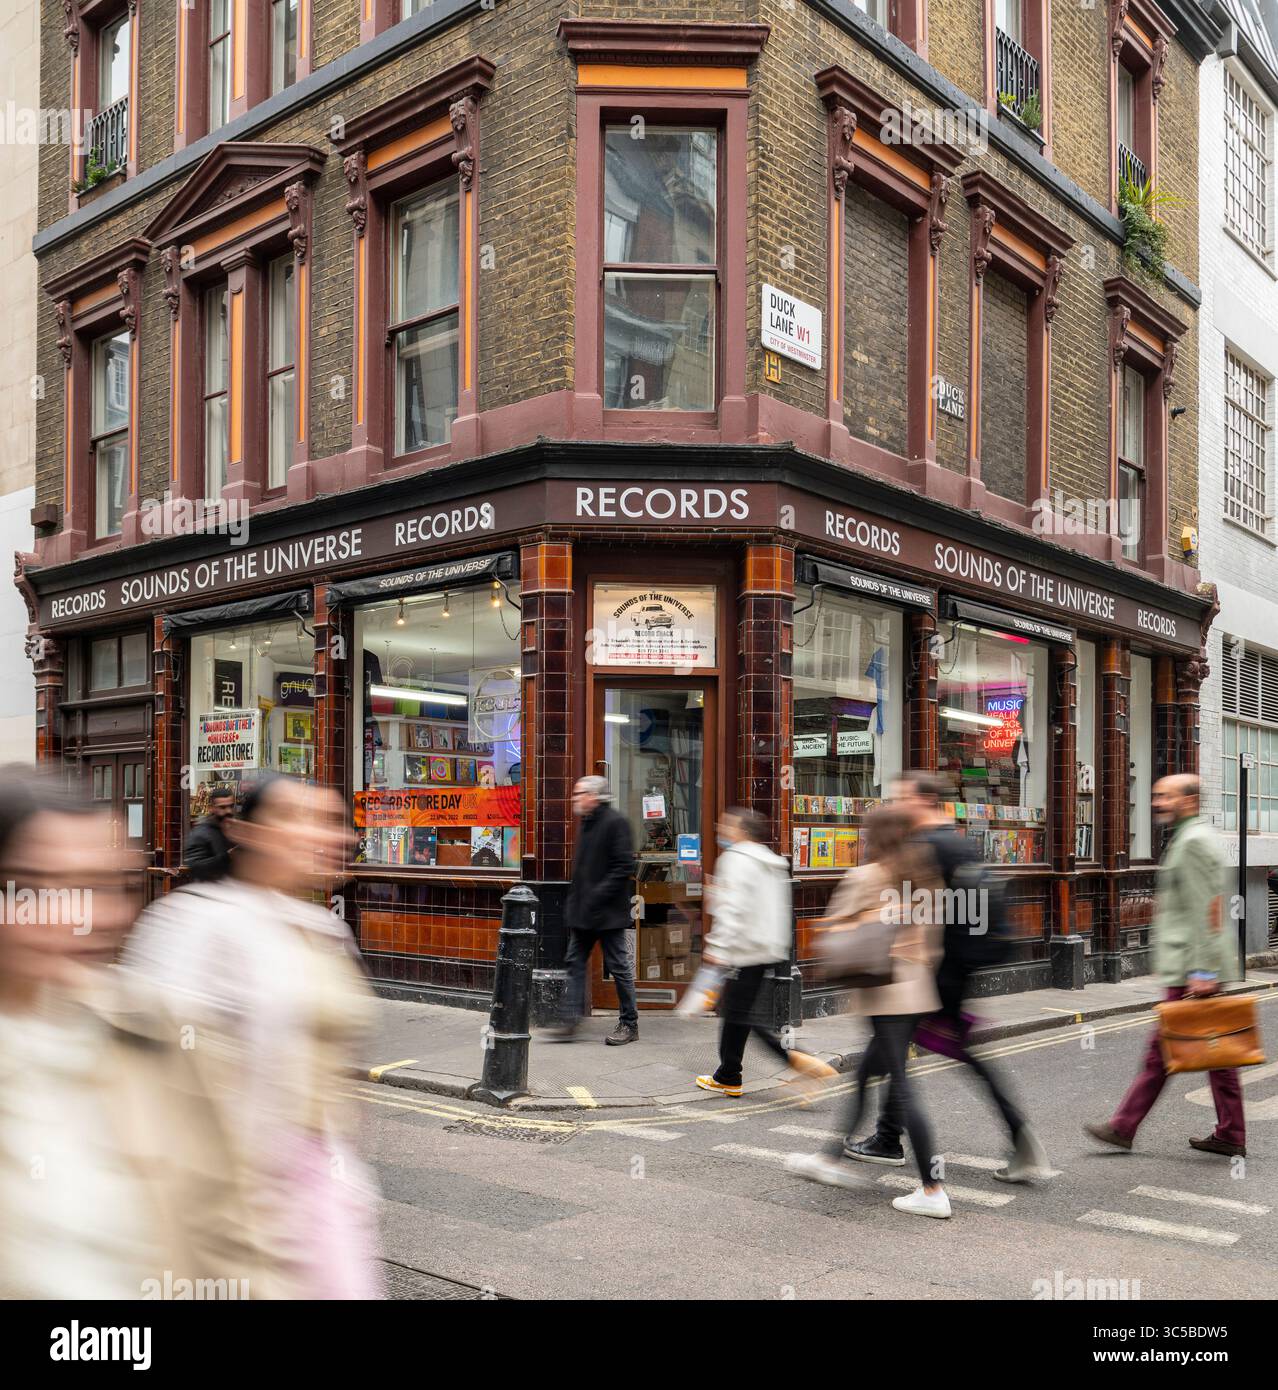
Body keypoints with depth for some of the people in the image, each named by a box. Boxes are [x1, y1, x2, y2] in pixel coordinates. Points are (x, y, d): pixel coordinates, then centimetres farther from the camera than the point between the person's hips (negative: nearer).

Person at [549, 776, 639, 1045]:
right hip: (583, 912, 9)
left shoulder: (615, 822, -13)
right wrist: (574, 900, 14)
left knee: (619, 966, 1)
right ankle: (570, 1020, 9)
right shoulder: (587, 823, 15)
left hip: (607, 912, -9)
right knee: (575, 962, 6)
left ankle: (629, 1024, 11)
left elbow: (625, 866, -19)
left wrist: (598, 896, -22)